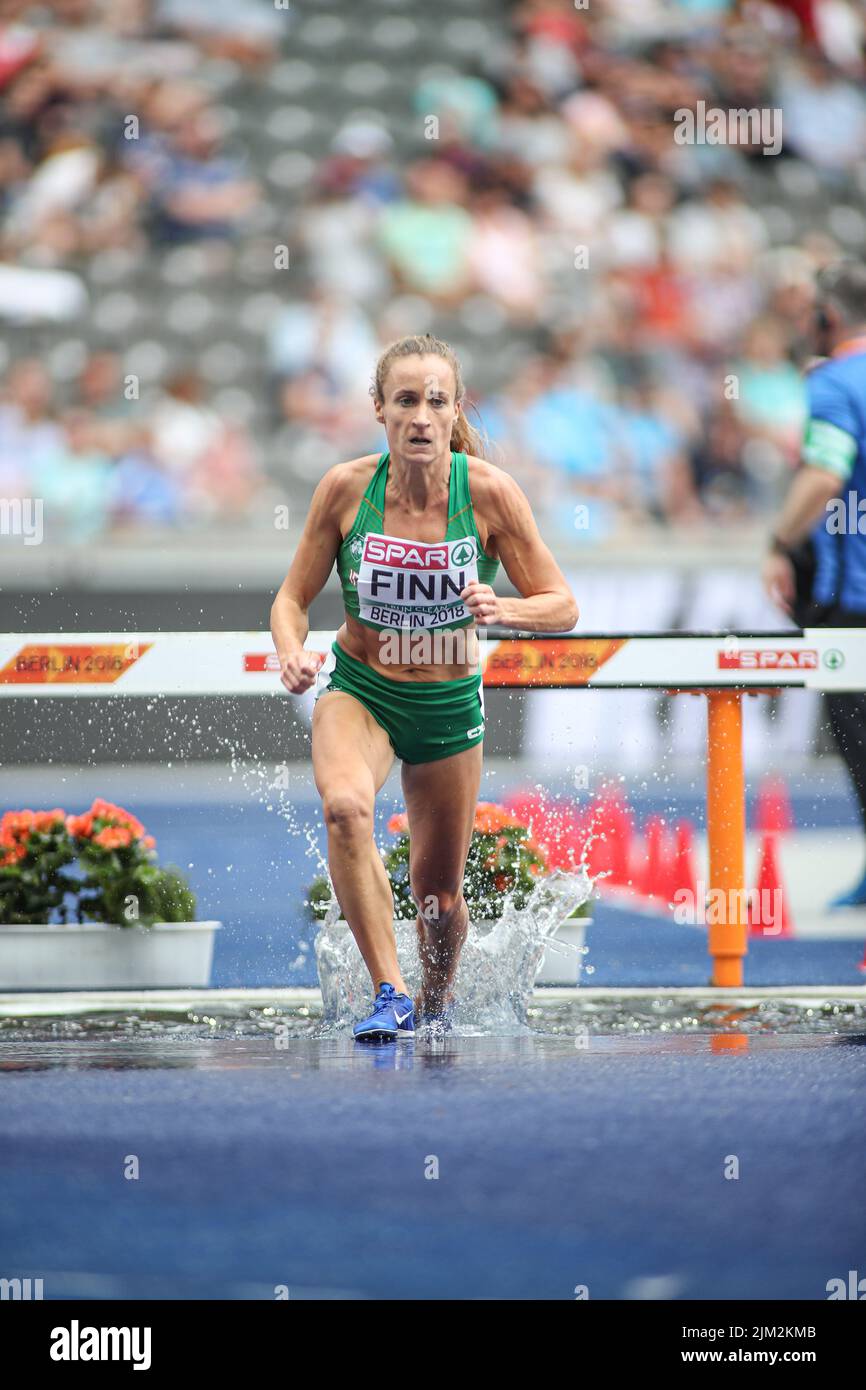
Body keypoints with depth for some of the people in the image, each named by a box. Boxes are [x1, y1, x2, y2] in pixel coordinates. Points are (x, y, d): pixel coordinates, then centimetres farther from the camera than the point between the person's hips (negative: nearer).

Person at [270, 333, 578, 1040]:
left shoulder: (489, 490, -17)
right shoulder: (346, 487, -15)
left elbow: (564, 607, -11)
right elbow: (293, 598, -3)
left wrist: (501, 610, -31)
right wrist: (292, 652, -24)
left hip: (449, 705, 1)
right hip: (358, 689, 0)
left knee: (439, 894, 11)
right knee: (345, 806, -34)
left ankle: (439, 999, 45)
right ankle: (391, 995, -28)